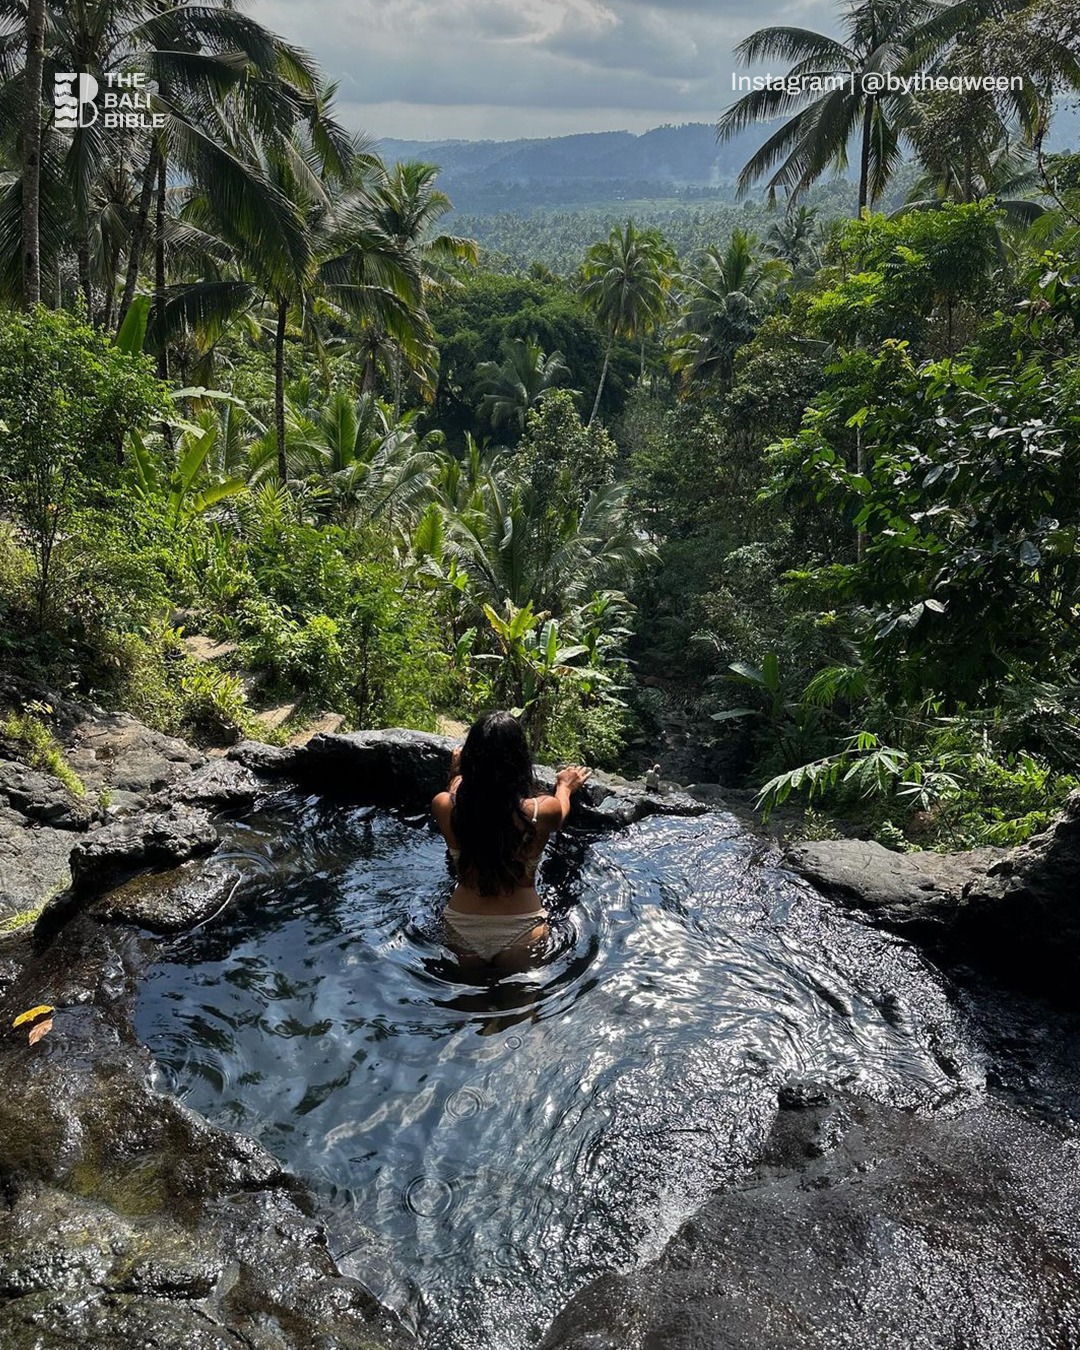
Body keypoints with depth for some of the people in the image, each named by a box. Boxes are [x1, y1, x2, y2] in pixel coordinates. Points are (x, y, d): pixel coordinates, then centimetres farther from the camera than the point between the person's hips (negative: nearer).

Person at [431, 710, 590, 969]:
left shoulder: (445, 807, -18)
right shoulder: (542, 811, -21)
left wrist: (456, 777, 28)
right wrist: (565, 788, 27)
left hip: (463, 928, 2)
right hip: (520, 932, -2)